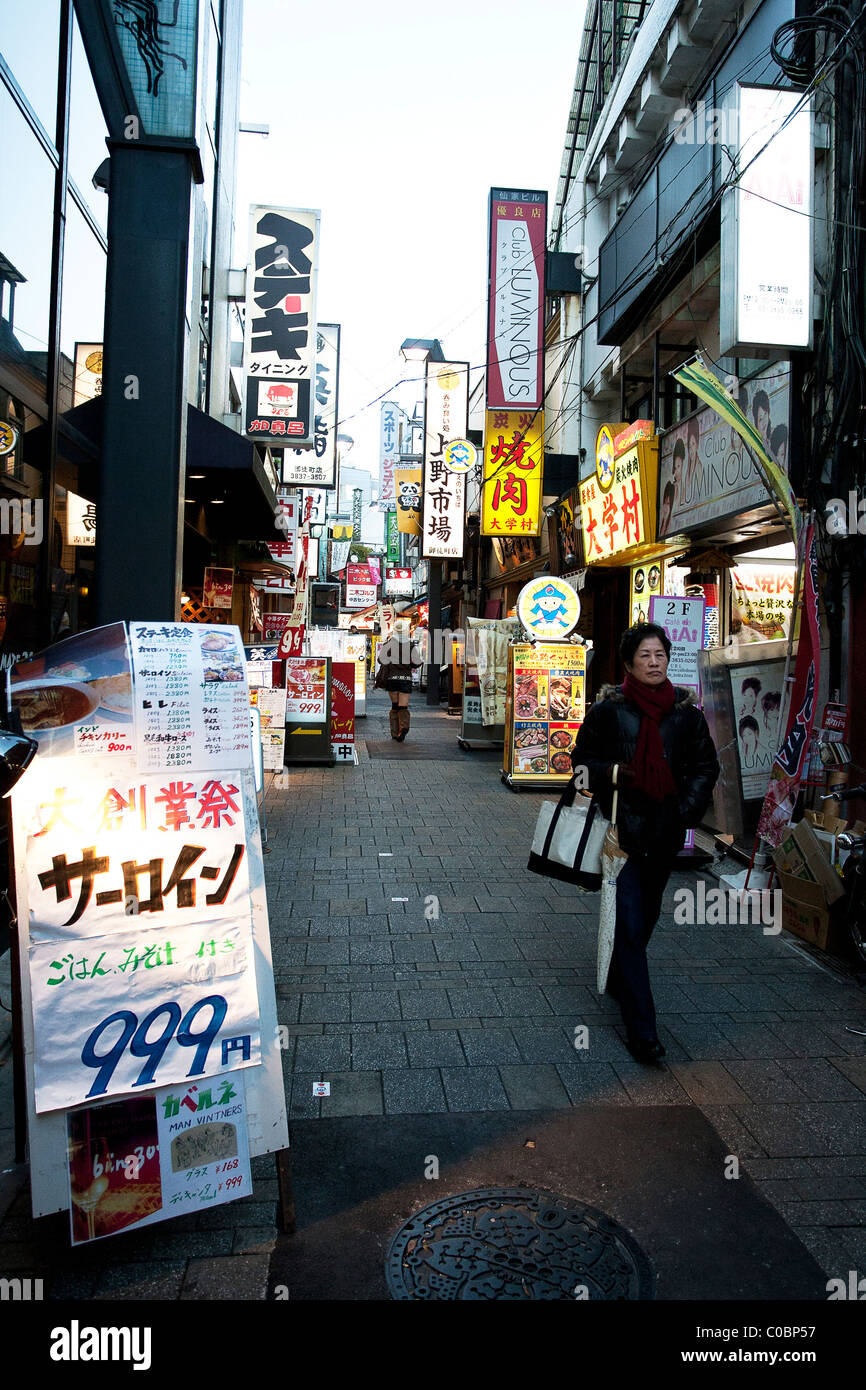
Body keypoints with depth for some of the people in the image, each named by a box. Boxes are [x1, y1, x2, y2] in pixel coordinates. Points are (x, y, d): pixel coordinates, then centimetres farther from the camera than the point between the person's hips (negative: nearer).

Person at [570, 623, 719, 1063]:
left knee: (646, 916, 18)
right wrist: (611, 772, -17)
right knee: (629, 924, -8)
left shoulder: (686, 711, 3)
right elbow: (582, 760, 3)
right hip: (621, 828, -4)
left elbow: (706, 766, 12)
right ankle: (640, 1029, -4)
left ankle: (618, 979, 46)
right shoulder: (609, 708, -5)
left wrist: (686, 809, 0)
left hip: (664, 832, 4)